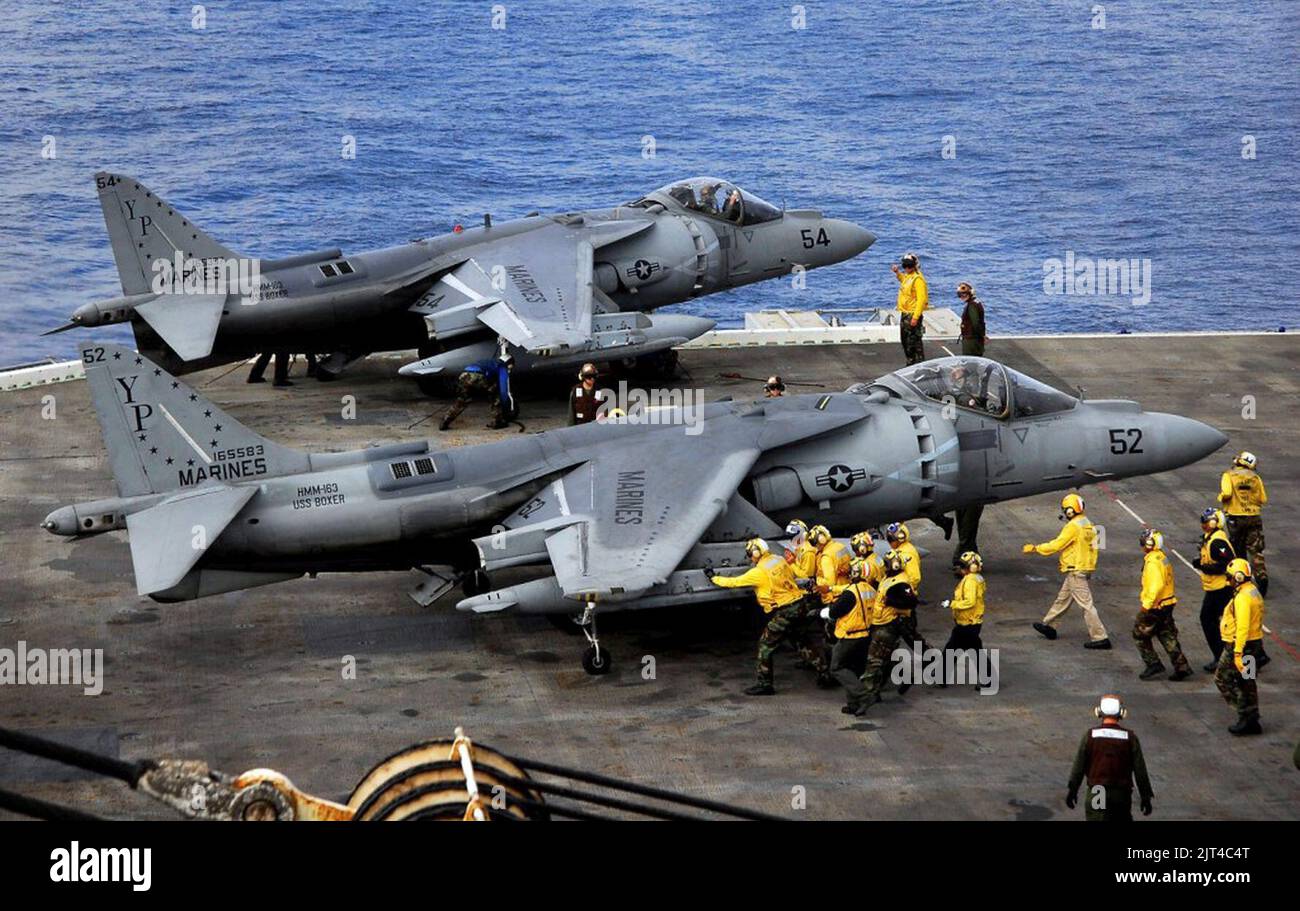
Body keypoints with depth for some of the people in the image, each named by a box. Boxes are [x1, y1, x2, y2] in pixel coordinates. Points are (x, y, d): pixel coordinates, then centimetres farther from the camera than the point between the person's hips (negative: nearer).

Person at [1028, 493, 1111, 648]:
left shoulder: (1073, 527, -18)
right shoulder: (1088, 525, 10)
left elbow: (1056, 545, -16)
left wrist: (1034, 548, -5)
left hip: (1076, 571, -10)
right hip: (1085, 569, 10)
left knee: (1086, 604, -8)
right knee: (1063, 599, 22)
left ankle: (1100, 637, -9)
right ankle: (1048, 625, 36)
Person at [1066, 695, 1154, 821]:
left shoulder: (1090, 735, -4)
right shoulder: (1130, 738, -3)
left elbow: (1079, 766, -2)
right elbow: (1140, 769, -2)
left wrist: (1072, 790, 9)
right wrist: (1146, 797, 6)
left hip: (1097, 793, -1)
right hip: (1122, 792, 1)